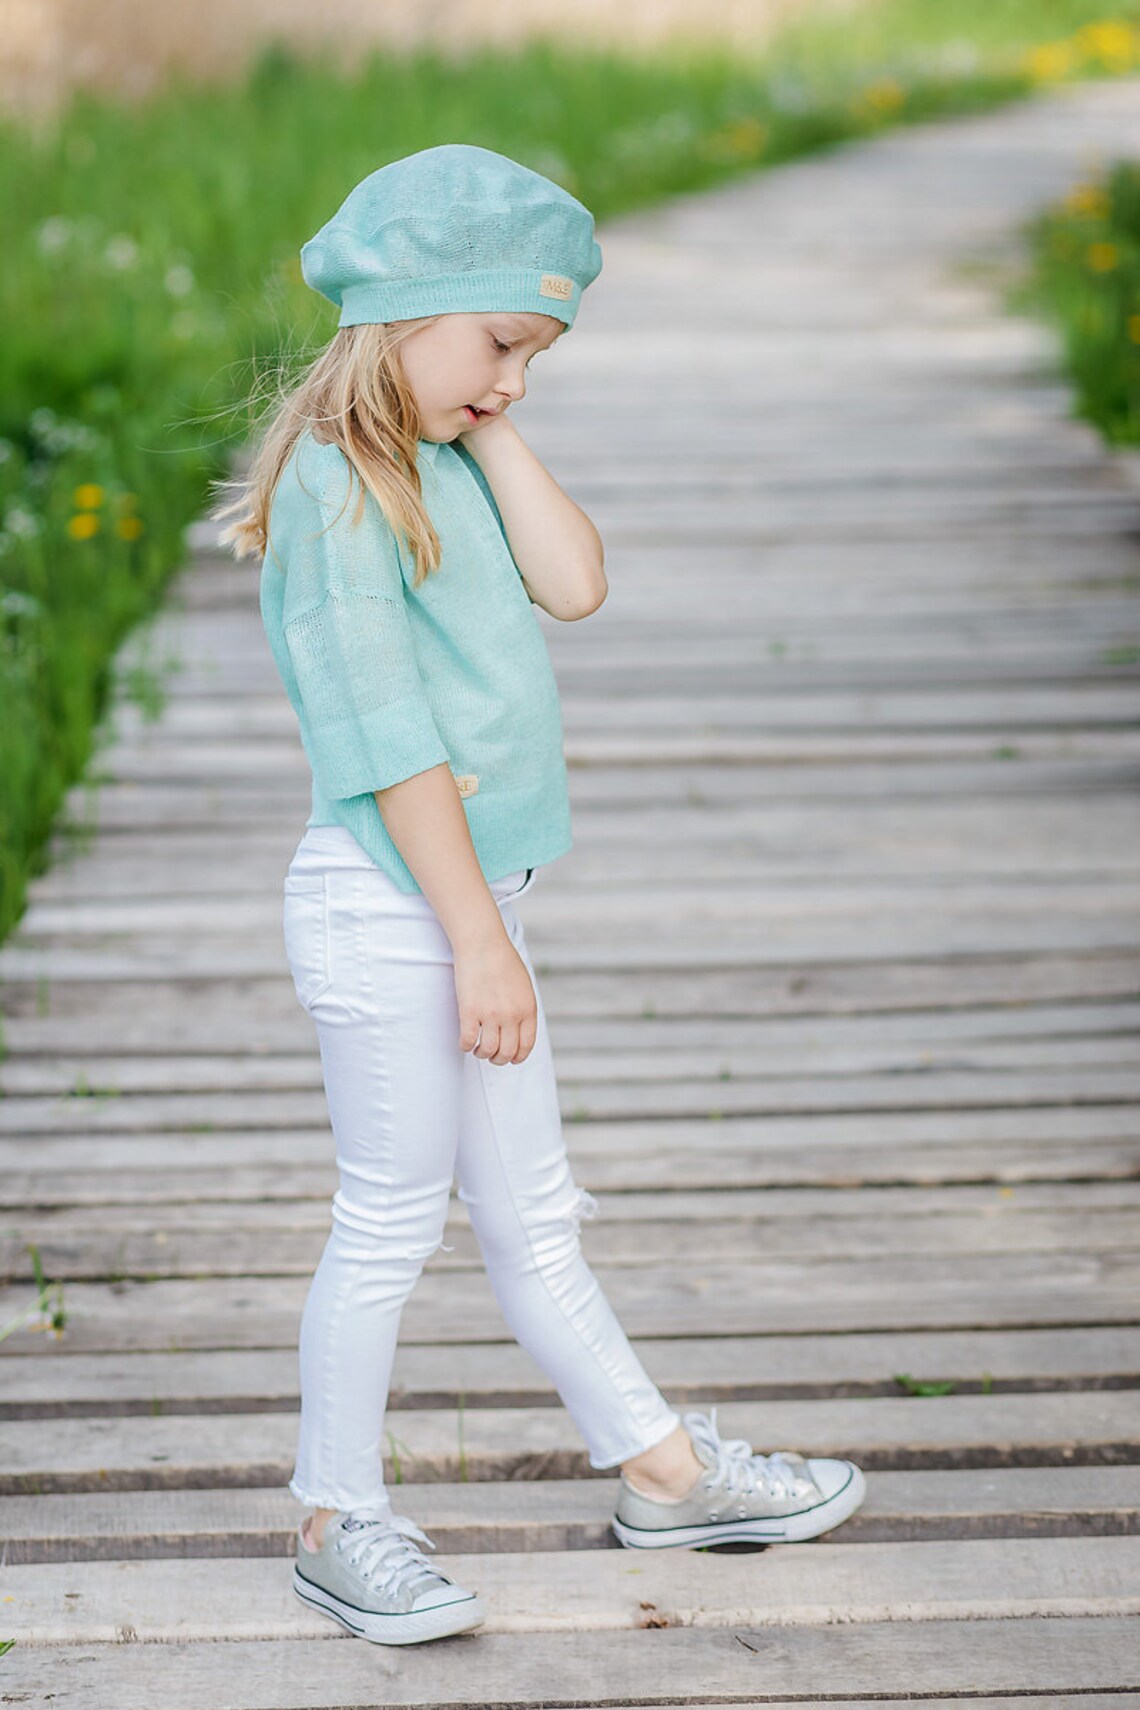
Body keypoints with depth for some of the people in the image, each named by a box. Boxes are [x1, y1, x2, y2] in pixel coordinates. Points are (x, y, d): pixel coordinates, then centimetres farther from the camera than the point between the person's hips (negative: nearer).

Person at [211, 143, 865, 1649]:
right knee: (391, 1224, 2)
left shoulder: (448, 463, 10)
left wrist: (495, 431, -3)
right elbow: (390, 735, -20)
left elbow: (573, 583, -3)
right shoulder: (338, 483, -17)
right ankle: (338, 1523, 16)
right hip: (386, 907, -9)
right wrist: (479, 939, -20)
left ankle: (661, 1469, 28)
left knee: (533, 1216, 18)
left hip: (469, 899, 9)